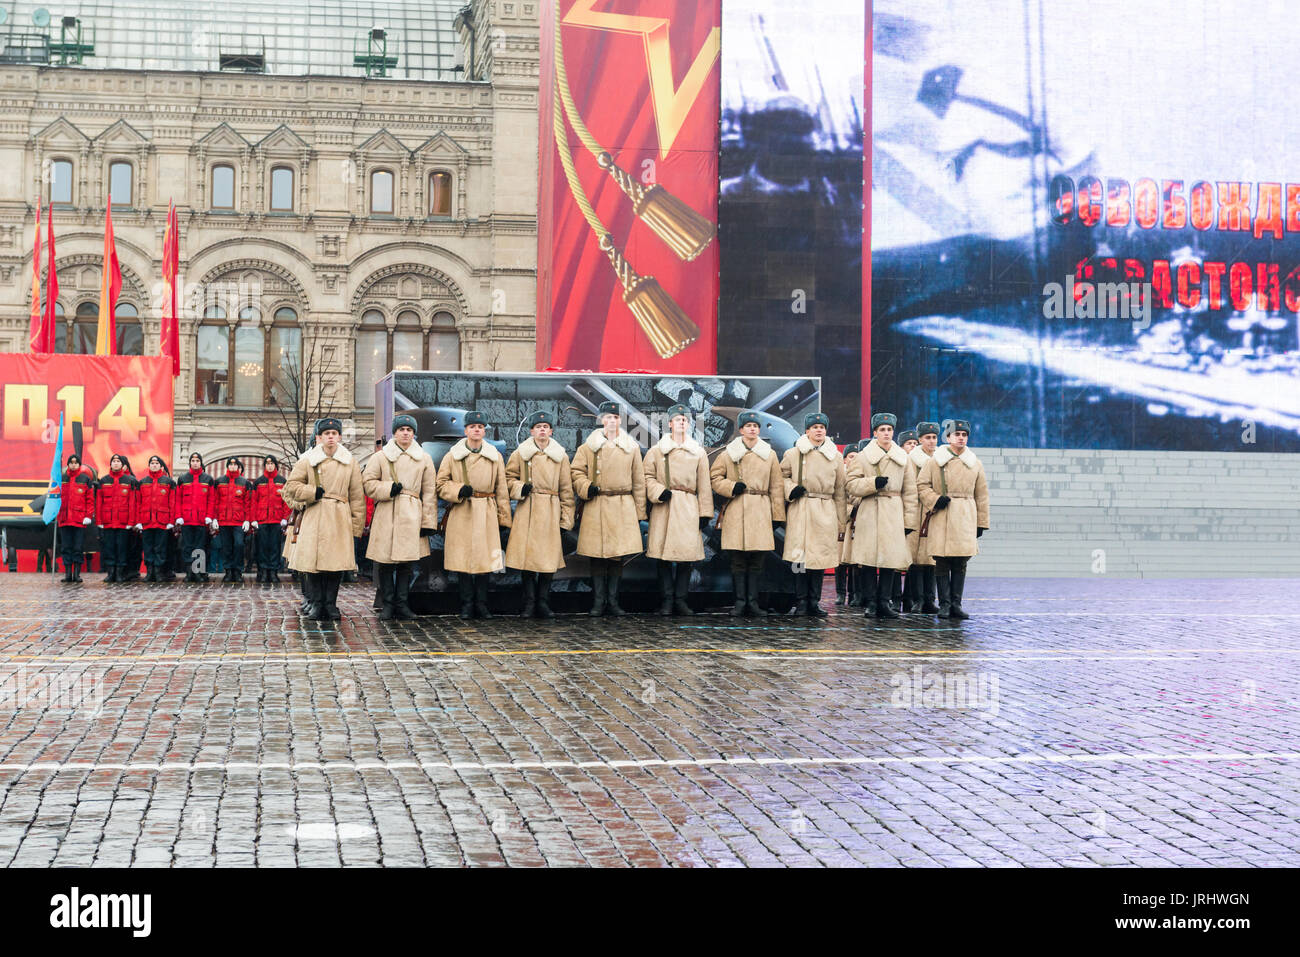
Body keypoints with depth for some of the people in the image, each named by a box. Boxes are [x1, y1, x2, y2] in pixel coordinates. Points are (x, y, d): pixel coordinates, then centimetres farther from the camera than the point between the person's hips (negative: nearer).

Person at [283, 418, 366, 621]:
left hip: (339, 520, 0)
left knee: (337, 561, -4)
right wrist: (314, 493, -8)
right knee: (314, 560, -3)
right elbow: (291, 486, 6)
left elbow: (357, 496, 8)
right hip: (314, 518, 0)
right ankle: (318, 604, 8)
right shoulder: (308, 460, 6)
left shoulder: (349, 462, 8)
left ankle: (331, 604, 5)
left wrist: (356, 526, 4)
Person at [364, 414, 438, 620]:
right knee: (385, 562, -2)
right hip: (386, 516, -1)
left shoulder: (424, 459, 11)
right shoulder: (381, 456, 8)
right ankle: (388, 604, 7)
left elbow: (429, 492, 9)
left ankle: (402, 603, 9)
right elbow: (368, 482, 5)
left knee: (407, 562, 1)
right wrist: (389, 489, -11)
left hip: (412, 516, 1)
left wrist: (428, 522, 3)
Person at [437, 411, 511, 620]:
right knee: (462, 560, -2)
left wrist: (504, 520, 6)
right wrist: (459, 490, -13)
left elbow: (501, 490, 10)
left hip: (486, 515, 1)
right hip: (461, 514, -1)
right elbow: (441, 483, 7)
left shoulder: (495, 457, 9)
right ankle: (467, 604, 7)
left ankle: (481, 603, 9)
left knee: (485, 559, 0)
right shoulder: (453, 456, 5)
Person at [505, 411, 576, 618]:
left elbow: (566, 490, 9)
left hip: (550, 513, 1)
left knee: (550, 556, -1)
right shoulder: (520, 454, 5)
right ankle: (529, 603, 6)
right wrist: (520, 488, -11)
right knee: (526, 555, -3)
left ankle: (543, 603, 8)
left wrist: (566, 521, 4)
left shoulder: (561, 456, 8)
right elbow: (509, 477, 12)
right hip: (527, 512, -1)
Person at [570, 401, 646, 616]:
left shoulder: (631, 447, 10)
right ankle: (598, 601, 5)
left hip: (623, 508, 1)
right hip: (596, 508, -1)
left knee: (618, 554, 1)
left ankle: (613, 600, 10)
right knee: (597, 555, -2)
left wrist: (639, 513, 9)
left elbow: (638, 482, 12)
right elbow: (576, 471, 7)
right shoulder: (589, 446, 6)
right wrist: (587, 487, -13)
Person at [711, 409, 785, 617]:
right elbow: (714, 477, 9)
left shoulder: (770, 455, 11)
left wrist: (777, 517, 6)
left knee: (757, 559, 0)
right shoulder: (729, 453, 7)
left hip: (761, 512, 1)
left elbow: (776, 487, 11)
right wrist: (732, 487, -9)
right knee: (738, 559, -2)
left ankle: (753, 601, 6)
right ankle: (740, 601, 4)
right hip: (736, 512, -1)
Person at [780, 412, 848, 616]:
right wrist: (791, 489, -7)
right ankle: (801, 601, 0)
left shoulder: (835, 457, 11)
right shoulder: (794, 454, 6)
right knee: (800, 555, -7)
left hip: (825, 513, 2)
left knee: (821, 556, 1)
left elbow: (840, 492, 13)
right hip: (800, 512, -2)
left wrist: (841, 522, 11)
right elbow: (782, 475, 15)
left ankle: (814, 603, 8)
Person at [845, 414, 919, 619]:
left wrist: (910, 521, 6)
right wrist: (873, 483, -15)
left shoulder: (903, 459, 12)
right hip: (869, 512, -2)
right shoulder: (864, 456, 6)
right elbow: (852, 485, 1)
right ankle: (871, 602, 3)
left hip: (893, 514, 2)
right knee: (869, 558, -5)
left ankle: (885, 602, 4)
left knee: (891, 557, -3)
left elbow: (910, 492, 11)